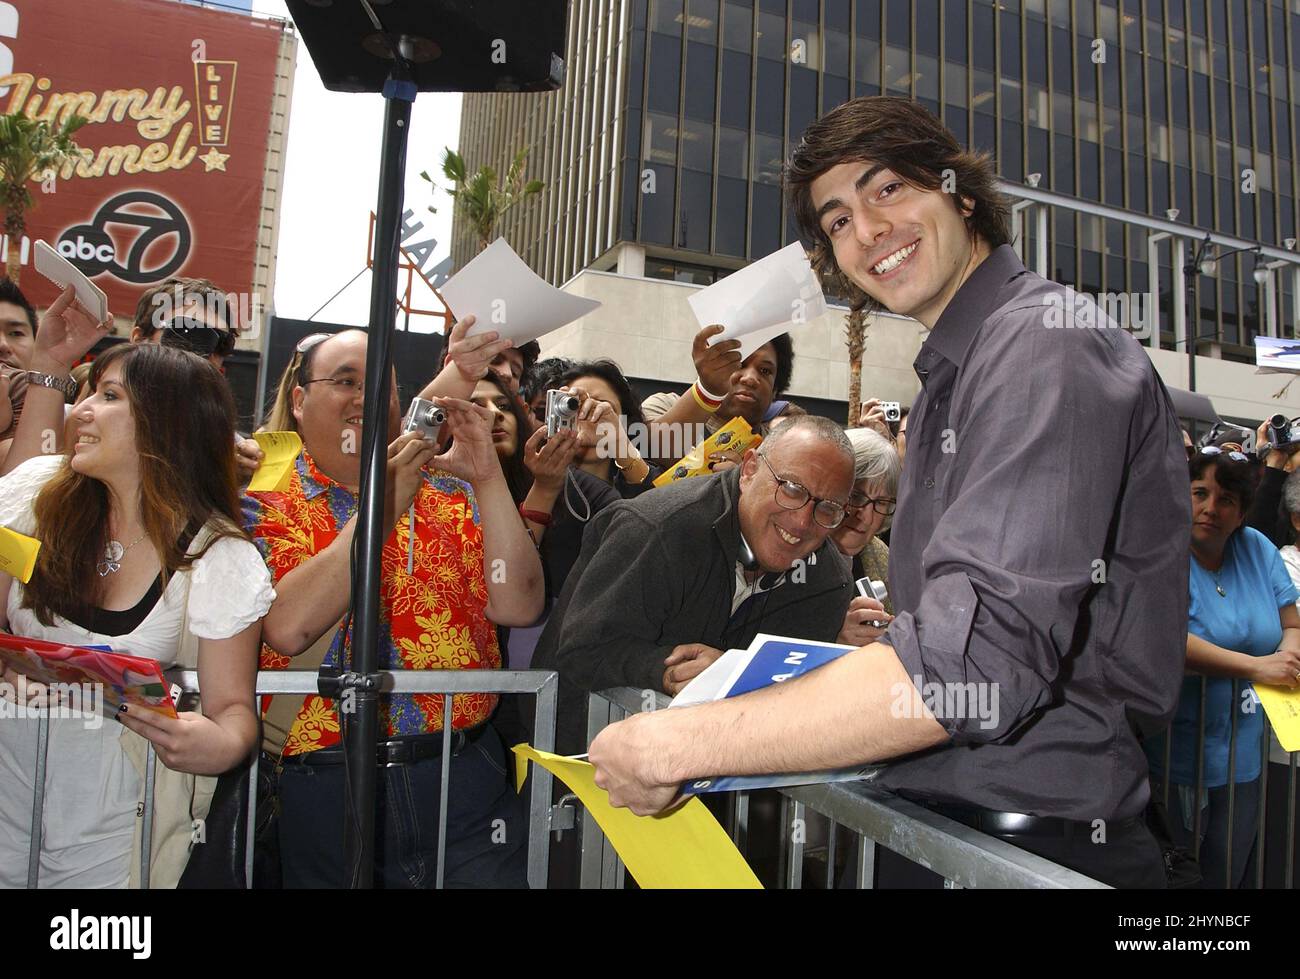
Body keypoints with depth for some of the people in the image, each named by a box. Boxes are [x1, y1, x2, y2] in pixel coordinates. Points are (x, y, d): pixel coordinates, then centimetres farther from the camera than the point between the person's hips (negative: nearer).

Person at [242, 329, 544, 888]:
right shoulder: (264, 505, 2)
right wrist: (382, 507, -17)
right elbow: (286, 628, -16)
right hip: (325, 788, -1)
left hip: (464, 778, 2)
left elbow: (519, 607, -5)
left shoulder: (449, 496, 7)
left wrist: (488, 478, -11)